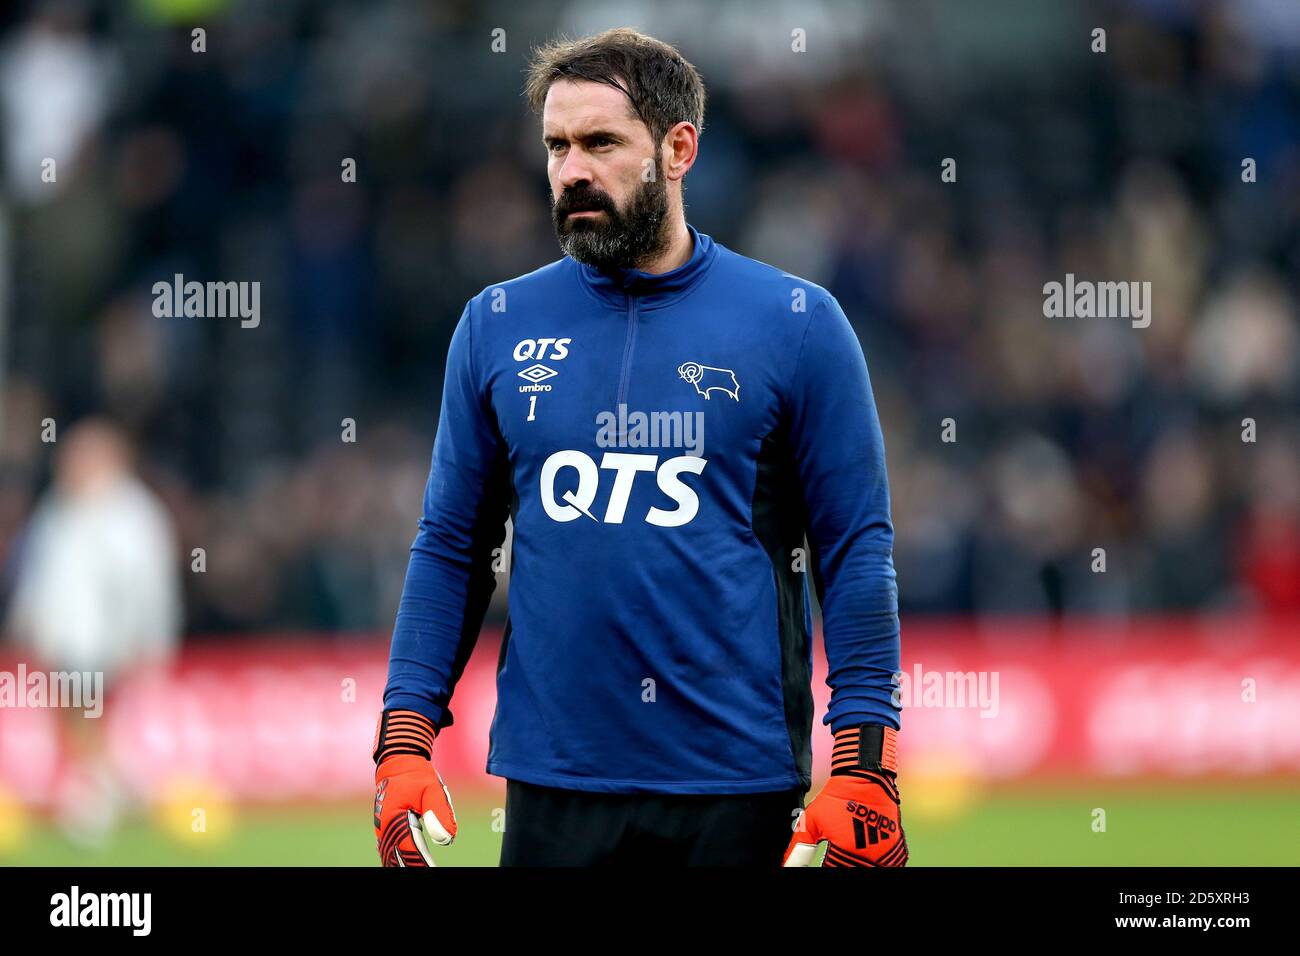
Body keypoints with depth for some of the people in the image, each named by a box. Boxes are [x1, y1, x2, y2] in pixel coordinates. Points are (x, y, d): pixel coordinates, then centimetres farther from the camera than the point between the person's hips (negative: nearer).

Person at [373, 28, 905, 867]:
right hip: (553, 789, 2)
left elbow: (857, 554, -1)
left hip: (737, 794, -2)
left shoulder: (797, 325, -1)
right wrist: (405, 741, 0)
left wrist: (863, 772, -9)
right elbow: (452, 547, 10)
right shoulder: (499, 326, 7)